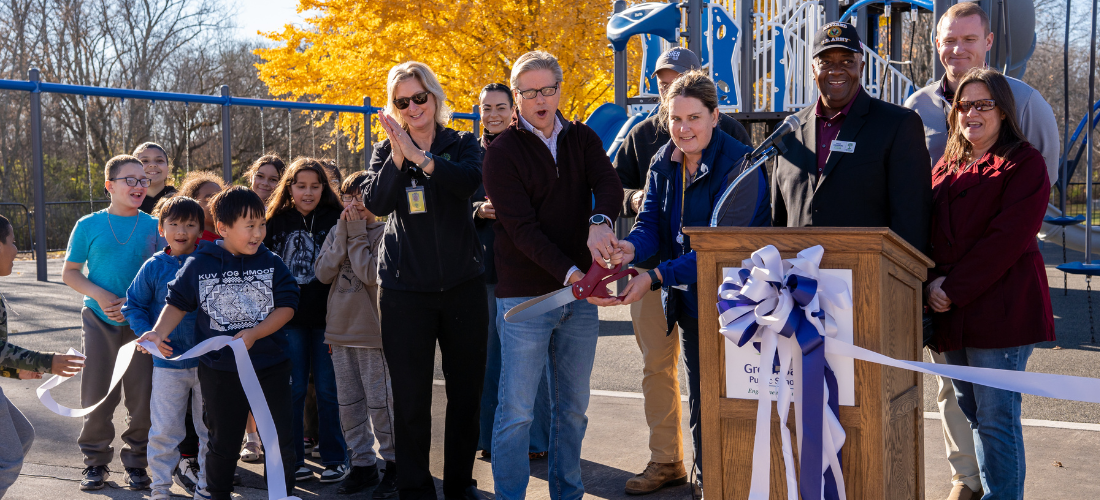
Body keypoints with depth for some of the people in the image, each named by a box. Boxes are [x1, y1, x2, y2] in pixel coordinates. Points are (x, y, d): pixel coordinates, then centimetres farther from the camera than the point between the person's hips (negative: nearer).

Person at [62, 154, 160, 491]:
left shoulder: (154, 227, 3)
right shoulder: (88, 226, 2)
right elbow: (69, 273, 6)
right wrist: (101, 295, -11)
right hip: (99, 321, 0)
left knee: (142, 397, 1)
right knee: (97, 394, 2)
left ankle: (136, 462, 16)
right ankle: (96, 462, 18)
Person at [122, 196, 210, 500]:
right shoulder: (154, 267, -2)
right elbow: (133, 305, 4)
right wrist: (148, 334, -10)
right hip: (168, 362, 0)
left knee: (211, 429, 9)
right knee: (164, 430, 6)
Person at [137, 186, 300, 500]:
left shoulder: (272, 263, -2)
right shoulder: (198, 264, -4)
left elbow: (287, 306, -5)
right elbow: (177, 302, 5)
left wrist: (254, 333, -17)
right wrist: (159, 333, -10)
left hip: (270, 367, 1)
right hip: (220, 371, 0)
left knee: (280, 438, 6)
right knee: (223, 441, 14)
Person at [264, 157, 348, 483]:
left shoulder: (335, 219, 0)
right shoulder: (276, 221, 6)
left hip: (326, 317, -1)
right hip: (289, 318, 1)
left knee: (328, 389, 2)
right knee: (293, 389, 6)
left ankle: (334, 459, 12)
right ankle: (292, 459, 16)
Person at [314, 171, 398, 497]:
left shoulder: (384, 232, -6)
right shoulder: (337, 232, 11)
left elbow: (370, 273, -19)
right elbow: (323, 272, -2)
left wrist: (357, 234, -12)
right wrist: (344, 232, -7)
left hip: (372, 331, -6)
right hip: (340, 330, 6)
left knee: (379, 401, -2)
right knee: (348, 403, 10)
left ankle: (393, 462, 11)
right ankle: (363, 463, 20)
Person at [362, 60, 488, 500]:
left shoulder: (462, 144, 5)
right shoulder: (386, 152, 7)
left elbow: (469, 180, -17)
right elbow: (375, 204, -9)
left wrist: (420, 156, -27)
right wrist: (397, 158, -22)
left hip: (462, 285, 1)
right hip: (405, 289, -1)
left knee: (467, 389, 8)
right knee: (410, 396, 0)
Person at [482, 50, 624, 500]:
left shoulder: (582, 139, 9)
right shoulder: (502, 152, -5)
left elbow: (610, 184, -9)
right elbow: (520, 227, -15)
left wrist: (600, 220, -33)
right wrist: (570, 273, -25)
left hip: (579, 294, 5)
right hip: (525, 294, -4)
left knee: (573, 407, 13)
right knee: (517, 410, -2)